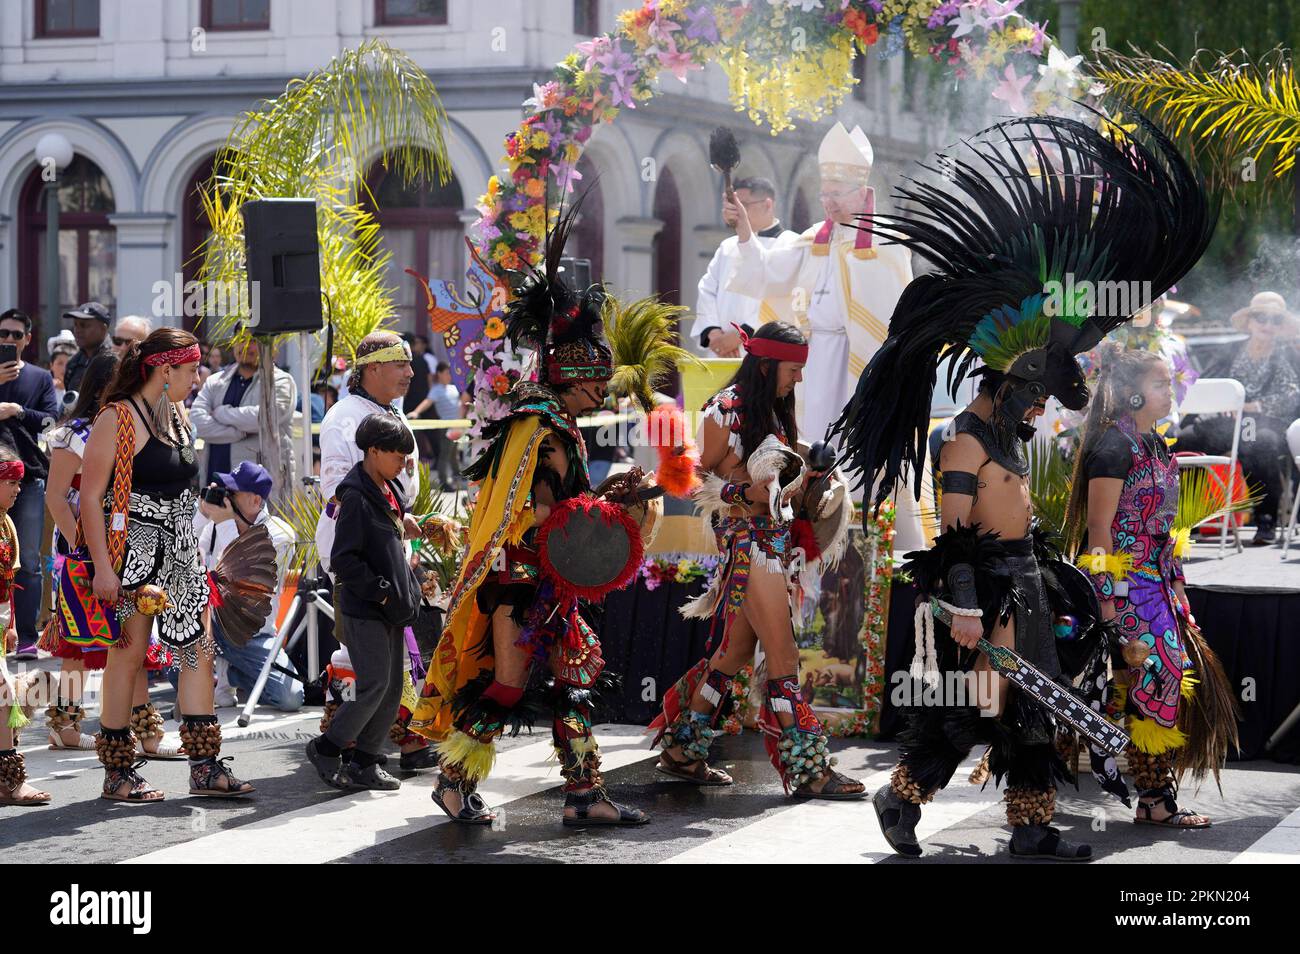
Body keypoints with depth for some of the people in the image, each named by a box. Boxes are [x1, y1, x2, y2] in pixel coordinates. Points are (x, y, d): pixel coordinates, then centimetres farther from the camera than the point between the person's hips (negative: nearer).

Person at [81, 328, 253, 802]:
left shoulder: (176, 416, 14)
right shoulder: (117, 419, -12)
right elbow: (90, 496, -15)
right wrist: (102, 567, -20)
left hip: (180, 550, 8)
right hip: (135, 551, -8)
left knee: (199, 650, 4)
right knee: (128, 654, -3)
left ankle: (205, 766, 6)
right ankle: (117, 773, 4)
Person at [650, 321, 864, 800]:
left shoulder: (774, 411, 17)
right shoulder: (724, 411, -8)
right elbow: (699, 481, -6)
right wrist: (747, 493, -20)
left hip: (773, 539, 9)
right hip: (745, 539, -9)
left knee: (736, 650, 13)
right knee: (783, 656, -11)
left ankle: (682, 749, 23)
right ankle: (806, 768, -11)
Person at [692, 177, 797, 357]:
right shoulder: (728, 247, 20)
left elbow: (782, 302, -13)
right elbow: (706, 291, 12)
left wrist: (740, 335, -16)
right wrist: (714, 332, -6)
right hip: (723, 356, 6)